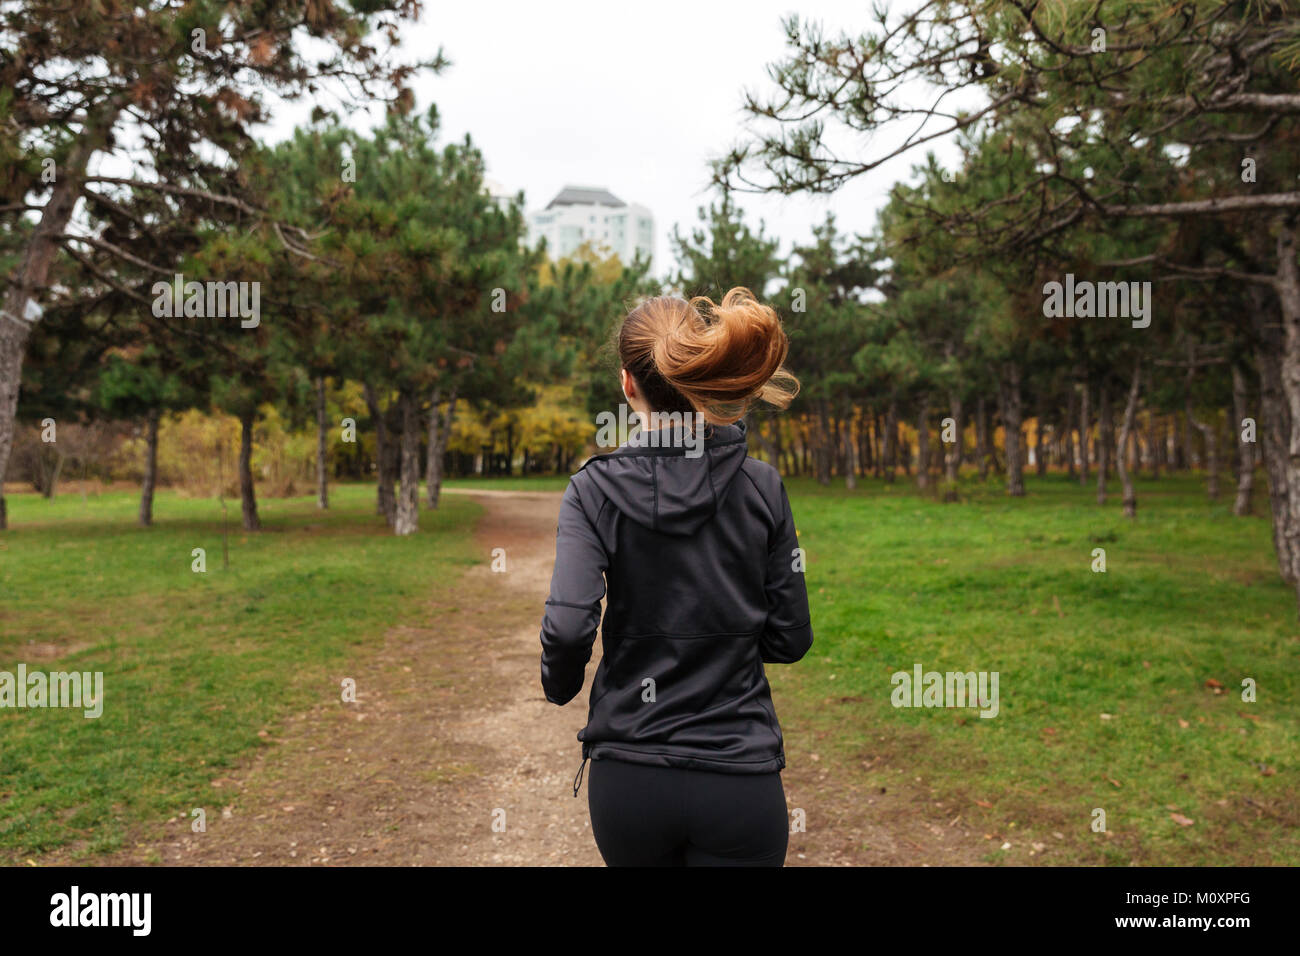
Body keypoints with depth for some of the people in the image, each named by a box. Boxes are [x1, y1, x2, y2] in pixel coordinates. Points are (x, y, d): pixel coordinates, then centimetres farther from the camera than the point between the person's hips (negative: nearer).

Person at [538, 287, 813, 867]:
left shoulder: (593, 489, -8)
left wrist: (558, 685, 2)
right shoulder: (763, 486, -5)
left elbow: (568, 626, -19)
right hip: (739, 779, 0)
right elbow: (790, 638, -2)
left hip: (626, 778, 1)